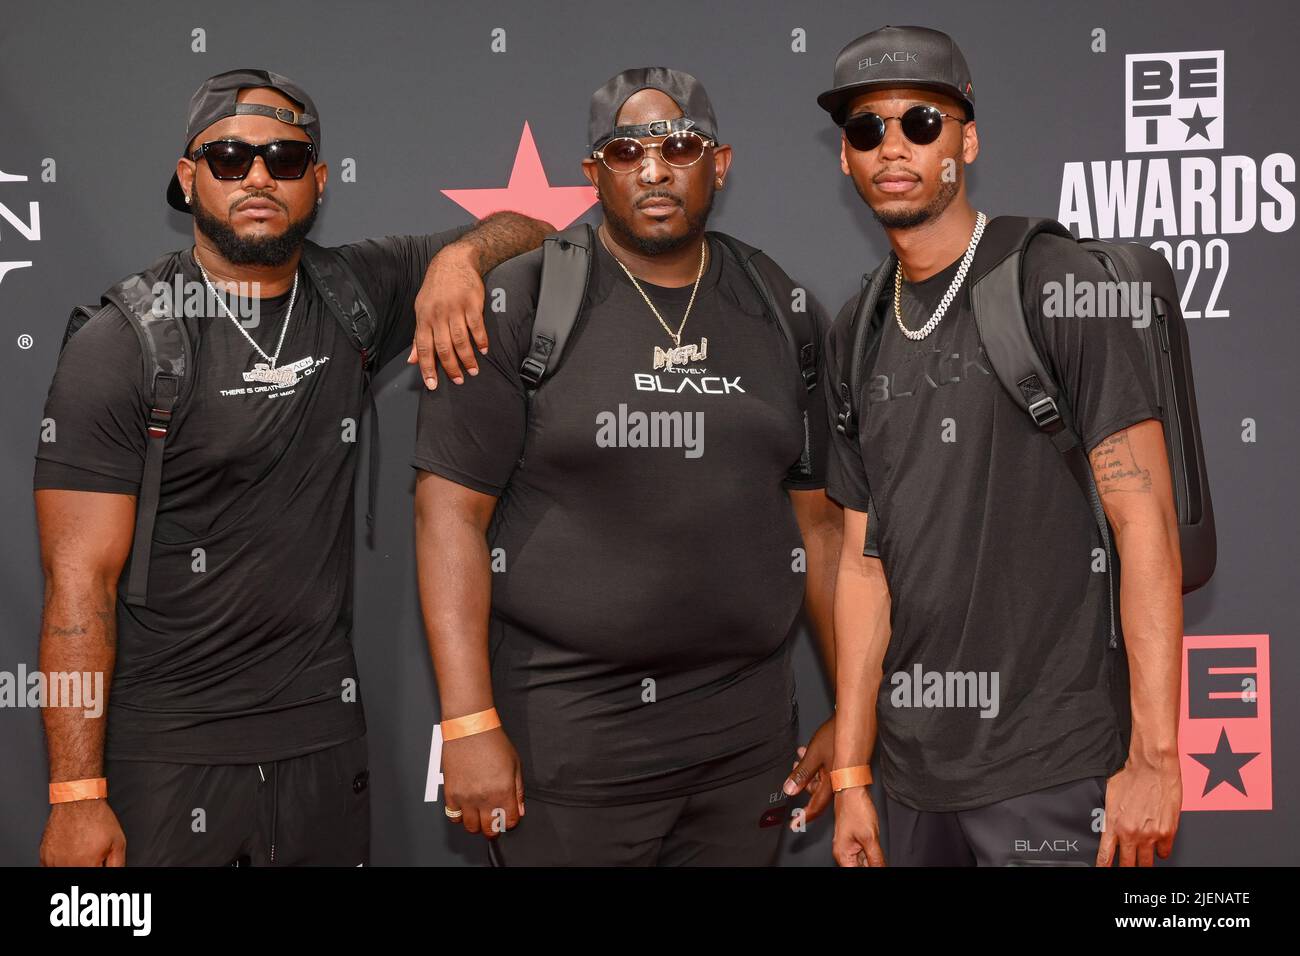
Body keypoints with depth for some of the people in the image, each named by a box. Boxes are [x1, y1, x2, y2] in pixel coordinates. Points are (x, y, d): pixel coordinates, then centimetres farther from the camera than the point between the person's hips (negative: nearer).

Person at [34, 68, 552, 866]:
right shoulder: (121, 345, -10)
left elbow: (530, 234, 12)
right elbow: (80, 580, -12)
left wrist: (458, 256, -11)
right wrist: (77, 796, -15)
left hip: (325, 732, 4)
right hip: (165, 752, -4)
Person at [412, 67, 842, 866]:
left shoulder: (783, 316, 6)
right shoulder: (519, 305, -5)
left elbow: (821, 522, 8)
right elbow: (451, 509, -9)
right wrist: (470, 724, -14)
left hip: (746, 738, 4)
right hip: (563, 735, -3)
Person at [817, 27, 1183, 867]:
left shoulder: (1052, 283, -7)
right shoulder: (857, 334, 10)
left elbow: (1146, 517, -12)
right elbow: (865, 558, 11)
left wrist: (1154, 757, -17)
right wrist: (850, 774, 9)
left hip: (1050, 769, -6)